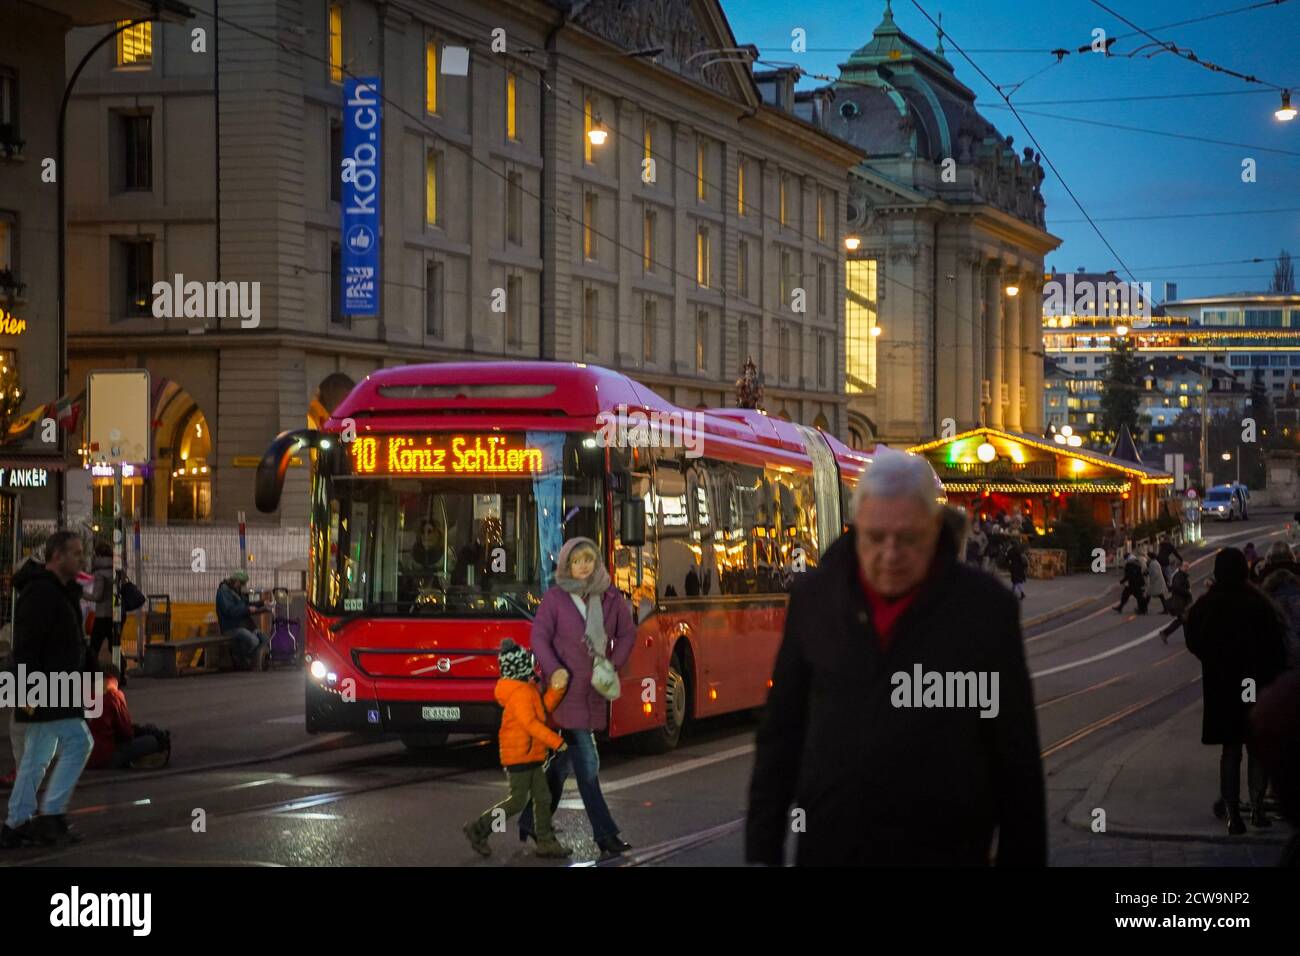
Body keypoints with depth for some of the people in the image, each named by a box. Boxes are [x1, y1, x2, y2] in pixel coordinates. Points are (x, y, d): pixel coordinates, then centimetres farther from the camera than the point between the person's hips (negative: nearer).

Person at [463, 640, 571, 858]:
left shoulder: (528, 689, 13)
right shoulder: (520, 693, -20)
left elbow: (543, 709, 13)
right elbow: (530, 723, -26)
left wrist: (556, 689, -1)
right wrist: (556, 742, -24)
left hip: (532, 755, 10)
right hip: (519, 755, -10)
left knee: (543, 797, 11)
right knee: (518, 801, -4)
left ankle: (546, 842, 15)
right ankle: (478, 830, 3)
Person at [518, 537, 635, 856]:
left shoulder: (611, 597, 3)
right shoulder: (554, 597, -7)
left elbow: (627, 634, 14)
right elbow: (539, 638, -10)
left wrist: (614, 665, 2)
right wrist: (556, 673, -21)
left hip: (594, 691, 5)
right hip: (566, 689, -5)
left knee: (563, 760, 13)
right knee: (587, 762, -5)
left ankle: (532, 822, 26)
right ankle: (605, 833, 1)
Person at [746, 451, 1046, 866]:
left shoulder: (984, 607, -5)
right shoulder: (815, 596, 2)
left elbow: (1016, 754, 0)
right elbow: (781, 733, 7)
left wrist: (1023, 856, 0)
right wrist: (762, 849, 5)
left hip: (944, 852, -2)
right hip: (828, 848, 3)